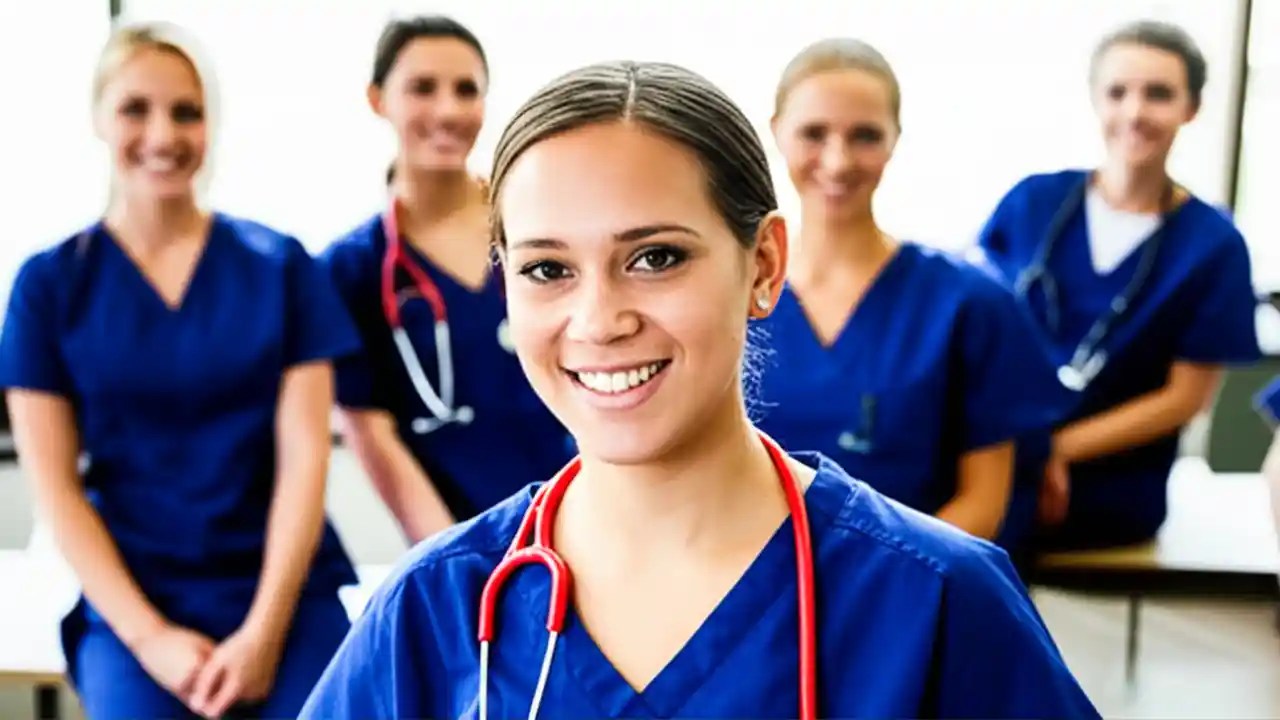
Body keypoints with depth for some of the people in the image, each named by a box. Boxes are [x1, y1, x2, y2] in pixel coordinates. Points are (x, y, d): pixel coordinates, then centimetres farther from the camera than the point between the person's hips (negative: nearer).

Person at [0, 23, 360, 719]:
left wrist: (265, 627, -10)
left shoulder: (280, 265, 2)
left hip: (291, 592, 0)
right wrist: (148, 635, -9)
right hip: (132, 602, 0)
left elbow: (304, 453, -2)